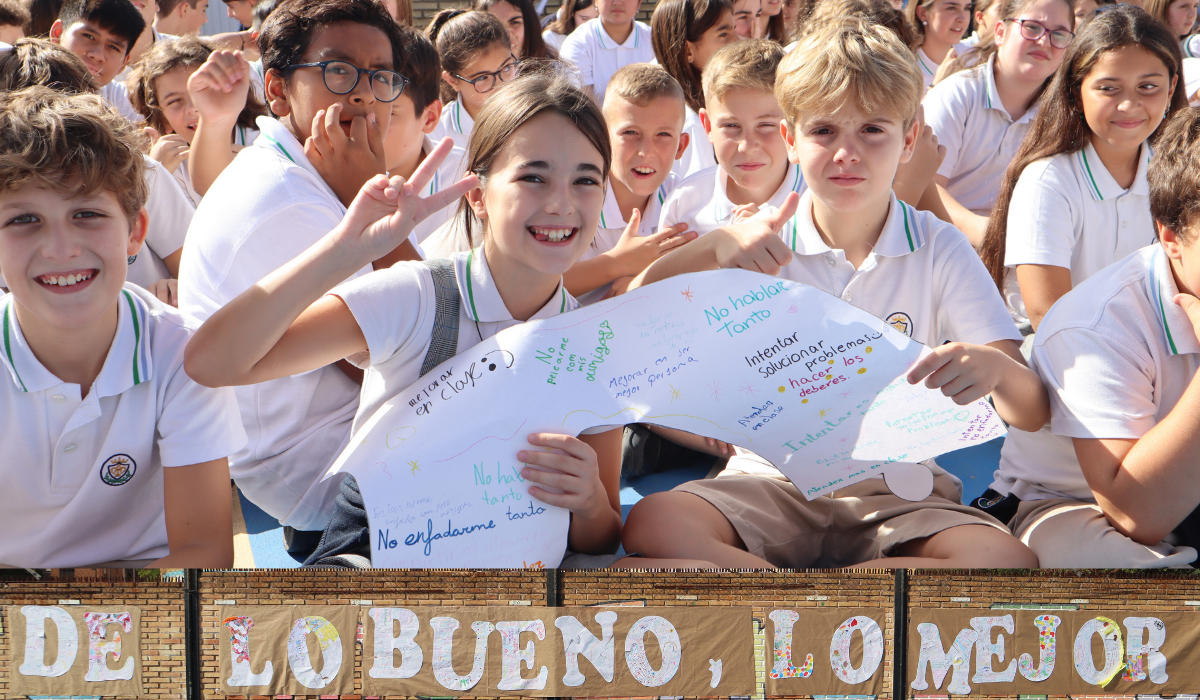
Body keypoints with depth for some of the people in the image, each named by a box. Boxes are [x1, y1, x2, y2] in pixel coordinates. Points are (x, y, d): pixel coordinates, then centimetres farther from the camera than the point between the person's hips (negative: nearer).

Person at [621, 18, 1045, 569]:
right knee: (652, 524, -31)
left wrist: (993, 368, -31)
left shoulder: (939, 250, 1)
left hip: (898, 492, 0)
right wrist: (710, 248, -20)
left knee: (1008, 562, -32)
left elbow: (1032, 413, -7)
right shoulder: (763, 243, 4)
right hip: (772, 480, 0)